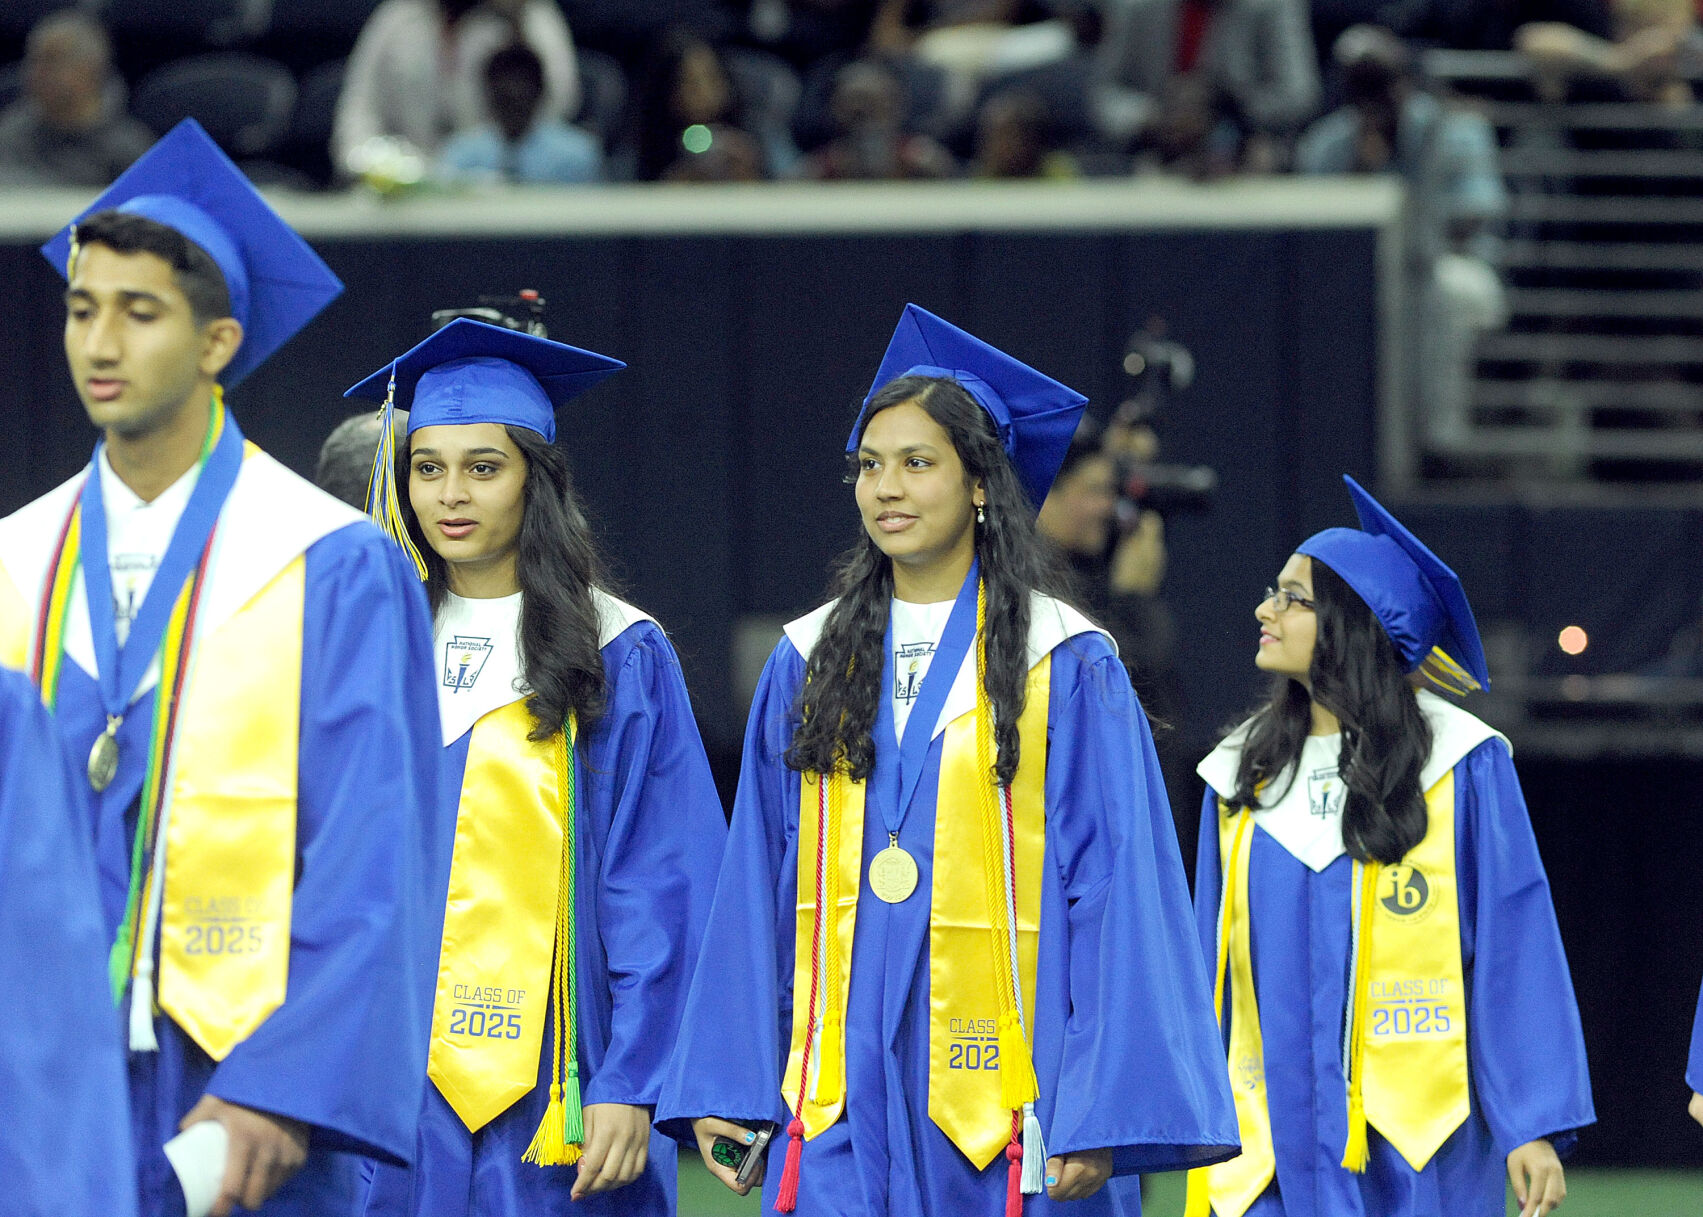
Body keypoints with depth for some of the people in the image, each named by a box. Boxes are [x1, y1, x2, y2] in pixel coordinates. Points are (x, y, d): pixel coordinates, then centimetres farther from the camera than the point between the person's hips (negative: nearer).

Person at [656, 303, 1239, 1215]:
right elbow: (757, 891, 12)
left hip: (1000, 1115, -3)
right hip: (844, 1103, 3)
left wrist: (1097, 1114, -12)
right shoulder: (808, 667, 12)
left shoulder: (1066, 669, 0)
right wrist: (725, 1090, 5)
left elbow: (1113, 894, -4)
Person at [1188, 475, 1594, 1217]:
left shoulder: (1459, 768, -2)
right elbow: (1213, 963, 15)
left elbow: (1515, 952, -3)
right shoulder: (1242, 779, 11)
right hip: (1278, 1150, 4)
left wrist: (1533, 1126, -8)